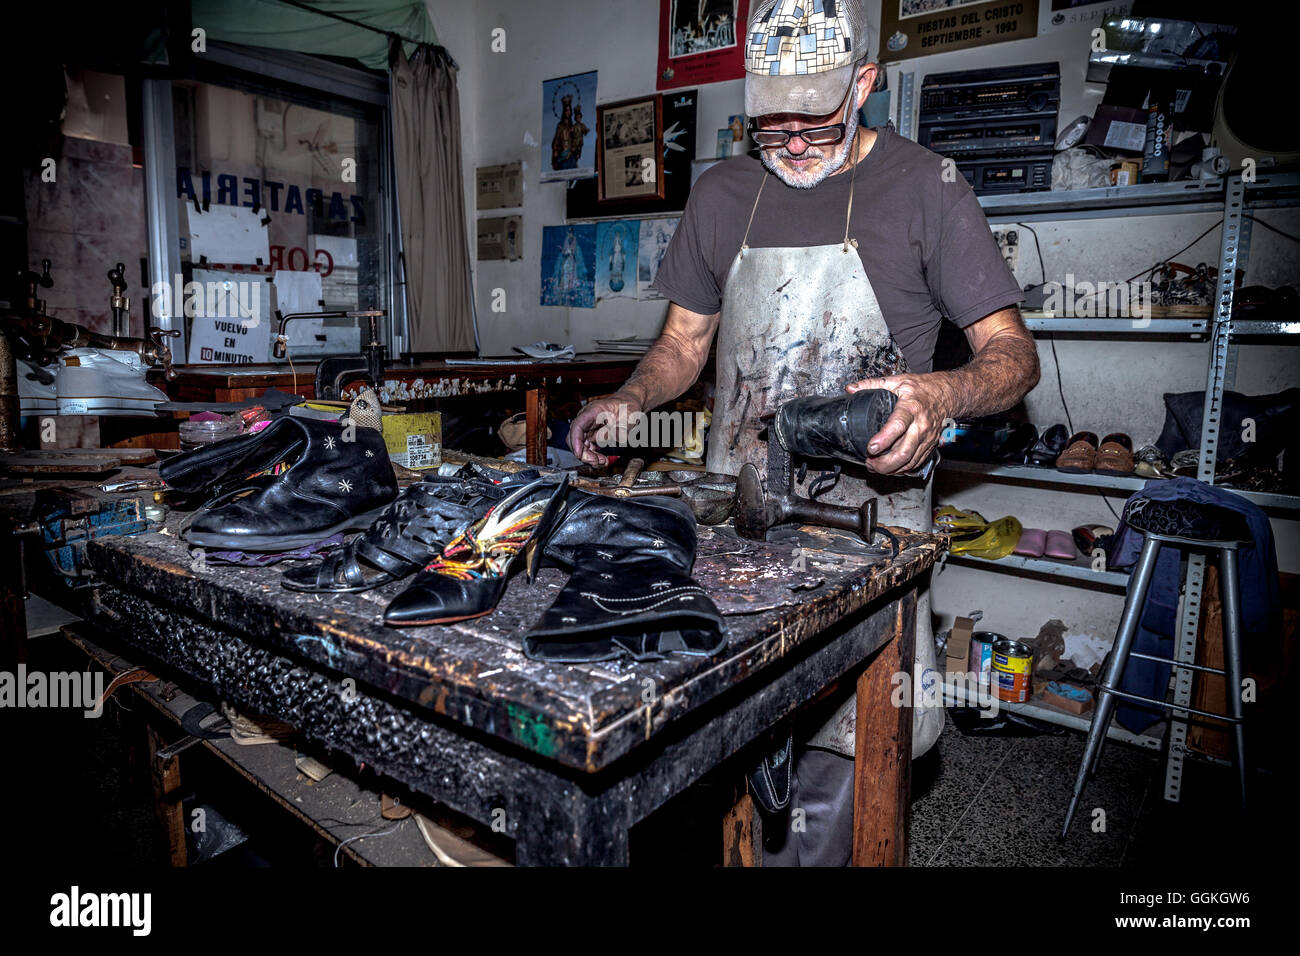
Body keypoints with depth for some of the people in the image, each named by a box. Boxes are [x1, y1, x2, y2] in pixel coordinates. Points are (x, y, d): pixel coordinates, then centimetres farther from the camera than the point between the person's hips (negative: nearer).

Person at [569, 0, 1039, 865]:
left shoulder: (924, 188, 1)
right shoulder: (722, 196, 14)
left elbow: (1013, 352, -3)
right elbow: (685, 341, 19)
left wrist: (942, 395, -25)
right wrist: (627, 402, -1)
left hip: (867, 511, -2)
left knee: (846, 737, -6)